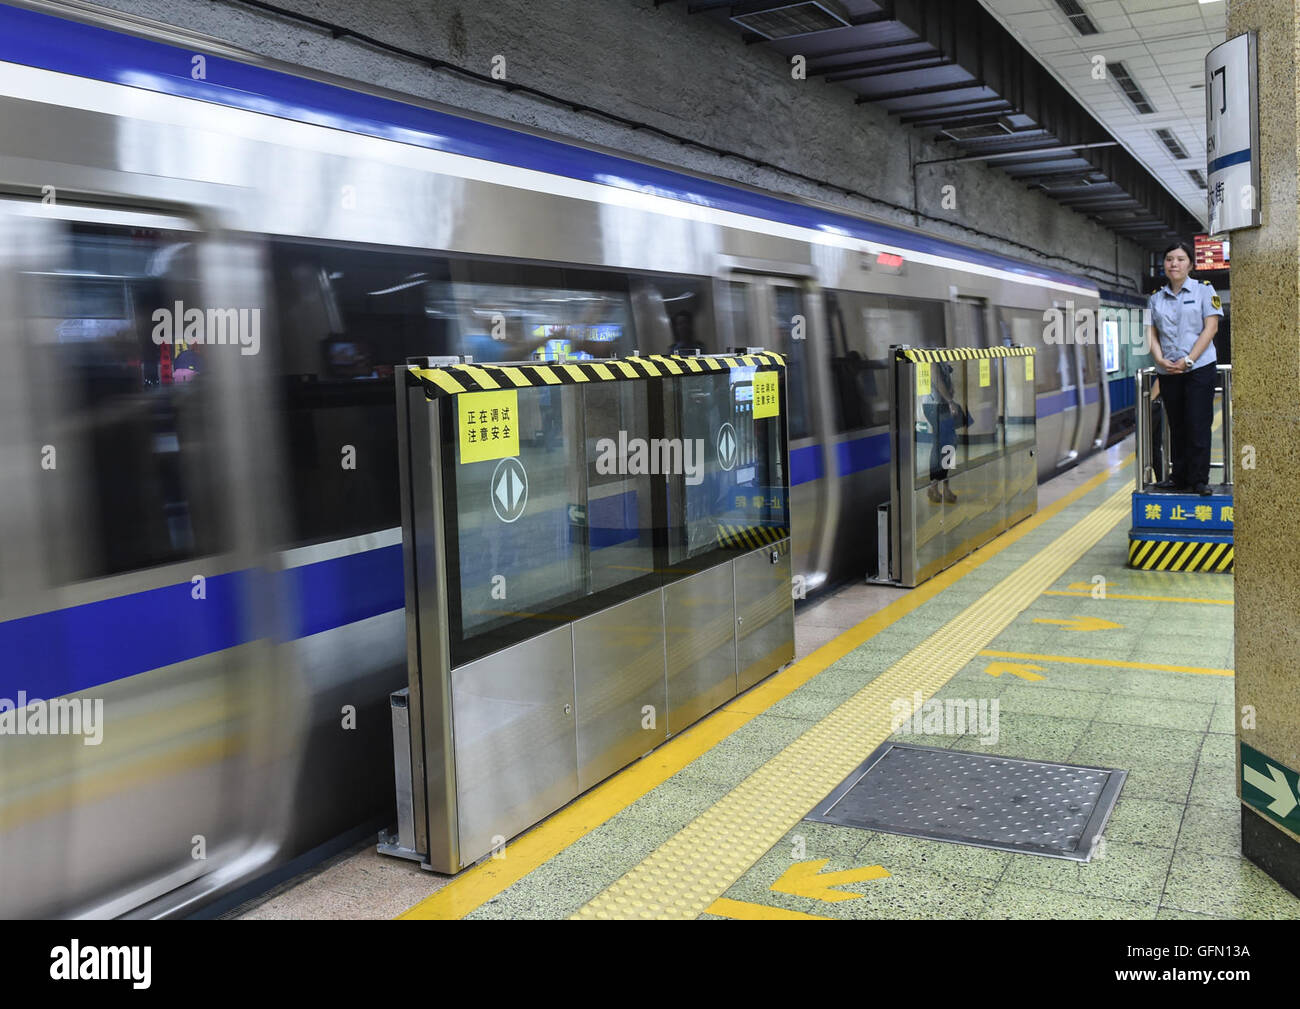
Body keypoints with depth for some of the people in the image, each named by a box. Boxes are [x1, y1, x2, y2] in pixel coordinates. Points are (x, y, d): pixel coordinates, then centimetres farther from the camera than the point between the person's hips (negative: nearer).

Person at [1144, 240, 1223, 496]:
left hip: (1199, 369, -4)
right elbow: (1151, 333, 8)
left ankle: (1199, 480, -2)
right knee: (1177, 426, 8)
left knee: (1198, 425, -6)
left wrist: (1188, 360, -14)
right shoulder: (1156, 298, 12)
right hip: (1168, 371, 4)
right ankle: (1179, 477, 15)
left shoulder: (1204, 290, 2)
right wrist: (1160, 359, -10)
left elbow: (1211, 328, -6)